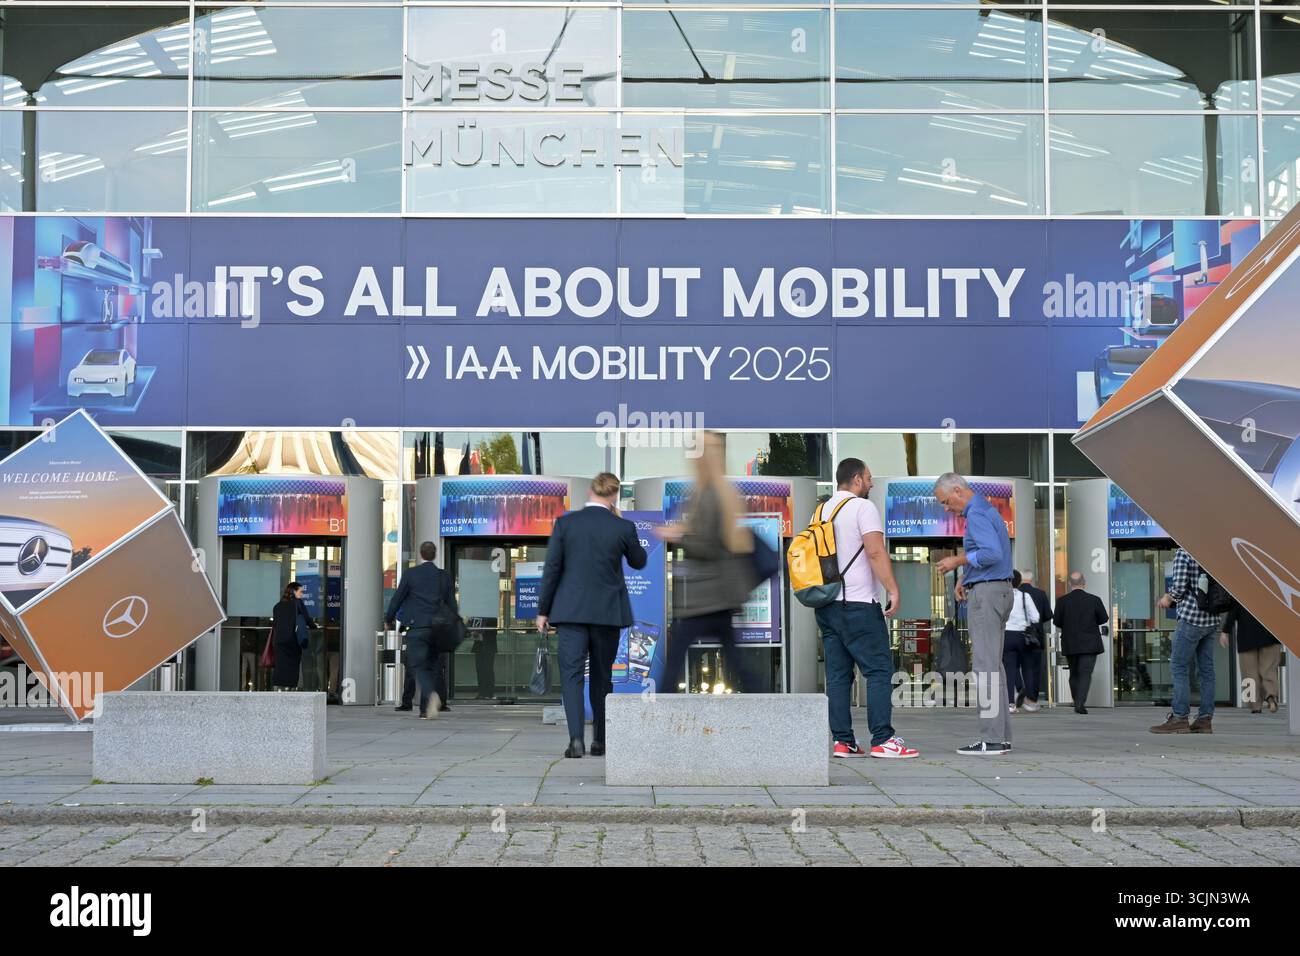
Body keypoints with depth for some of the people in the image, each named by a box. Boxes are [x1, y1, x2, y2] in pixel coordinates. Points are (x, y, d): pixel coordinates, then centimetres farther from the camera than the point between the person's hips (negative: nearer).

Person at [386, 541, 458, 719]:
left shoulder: (410, 573, -1)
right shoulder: (445, 577, 8)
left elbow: (397, 599, 3)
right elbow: (452, 605, 10)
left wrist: (389, 619, 18)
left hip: (417, 627, -3)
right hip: (438, 629, 3)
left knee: (417, 666, -5)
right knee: (431, 667, 10)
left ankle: (431, 694, -31)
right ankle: (425, 708, 11)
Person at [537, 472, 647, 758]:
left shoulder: (564, 522, -4)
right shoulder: (623, 528, -4)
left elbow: (551, 568, -3)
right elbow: (639, 562, 13)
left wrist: (542, 610, 5)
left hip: (571, 610, -1)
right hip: (608, 613, 1)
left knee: (571, 674, -2)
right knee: (602, 677, 14)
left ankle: (576, 738, -17)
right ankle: (600, 740, 19)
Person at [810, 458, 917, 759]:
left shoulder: (821, 511, 17)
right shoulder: (862, 507, -6)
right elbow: (876, 552, -16)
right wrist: (893, 590, -15)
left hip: (826, 606, 8)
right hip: (858, 604, -8)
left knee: (837, 674, 6)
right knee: (879, 670, -6)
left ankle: (842, 741, 4)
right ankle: (882, 740, -11)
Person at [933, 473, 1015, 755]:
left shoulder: (976, 514, -14)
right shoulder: (987, 510, 19)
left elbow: (992, 553, -26)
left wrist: (958, 561, -14)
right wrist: (965, 578, 16)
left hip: (985, 593, -10)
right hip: (999, 590, 10)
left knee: (985, 665, -10)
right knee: (994, 665, 11)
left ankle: (992, 739, -11)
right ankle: (1002, 737, 13)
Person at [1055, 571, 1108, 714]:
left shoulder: (1062, 601, -7)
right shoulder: (1094, 600, -7)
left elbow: (1057, 622, -4)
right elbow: (1104, 618, 2)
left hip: (1070, 644, 2)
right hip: (1090, 643, -2)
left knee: (1074, 674, 16)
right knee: (1085, 673, -4)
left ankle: (1077, 703, 21)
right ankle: (1080, 703, -18)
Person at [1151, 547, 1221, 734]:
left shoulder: (1183, 552, -9)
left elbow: (1179, 586, -17)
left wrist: (1168, 598, 5)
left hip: (1191, 617, -7)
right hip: (1212, 620, 7)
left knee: (1179, 667, -3)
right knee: (1206, 669, 7)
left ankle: (1180, 718, -7)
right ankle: (1205, 719, 8)